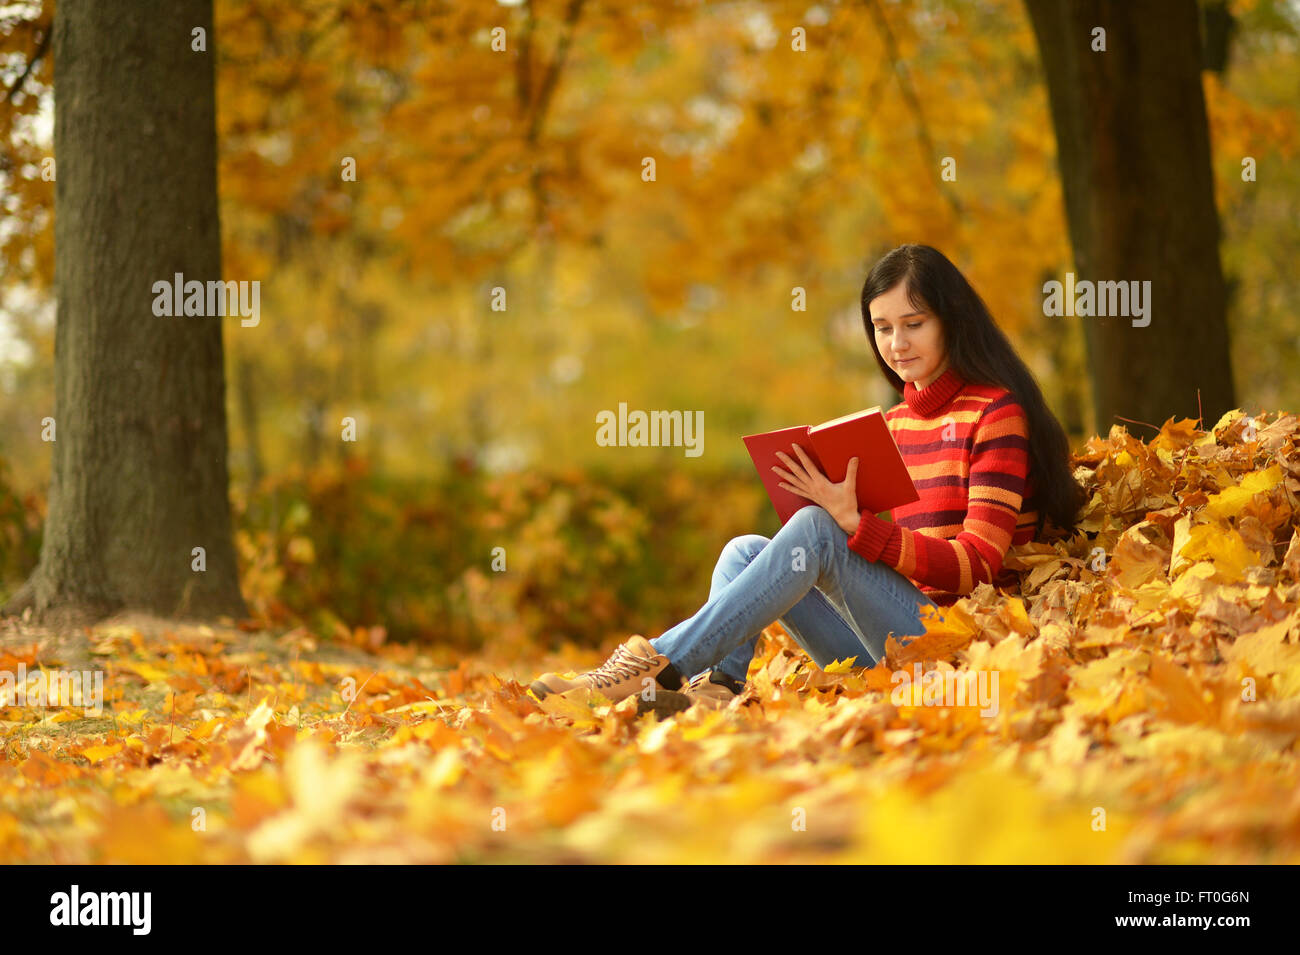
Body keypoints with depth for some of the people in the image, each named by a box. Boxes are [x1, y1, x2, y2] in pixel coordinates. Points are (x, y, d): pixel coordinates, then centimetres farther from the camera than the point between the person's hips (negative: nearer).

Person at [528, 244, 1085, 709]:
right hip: (883, 654, 8)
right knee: (745, 550, -5)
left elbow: (976, 567, -13)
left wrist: (854, 523, -24)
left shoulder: (997, 412, -4)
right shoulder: (896, 422, 20)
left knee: (814, 530, -25)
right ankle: (718, 688, -31)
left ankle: (658, 665, -29)